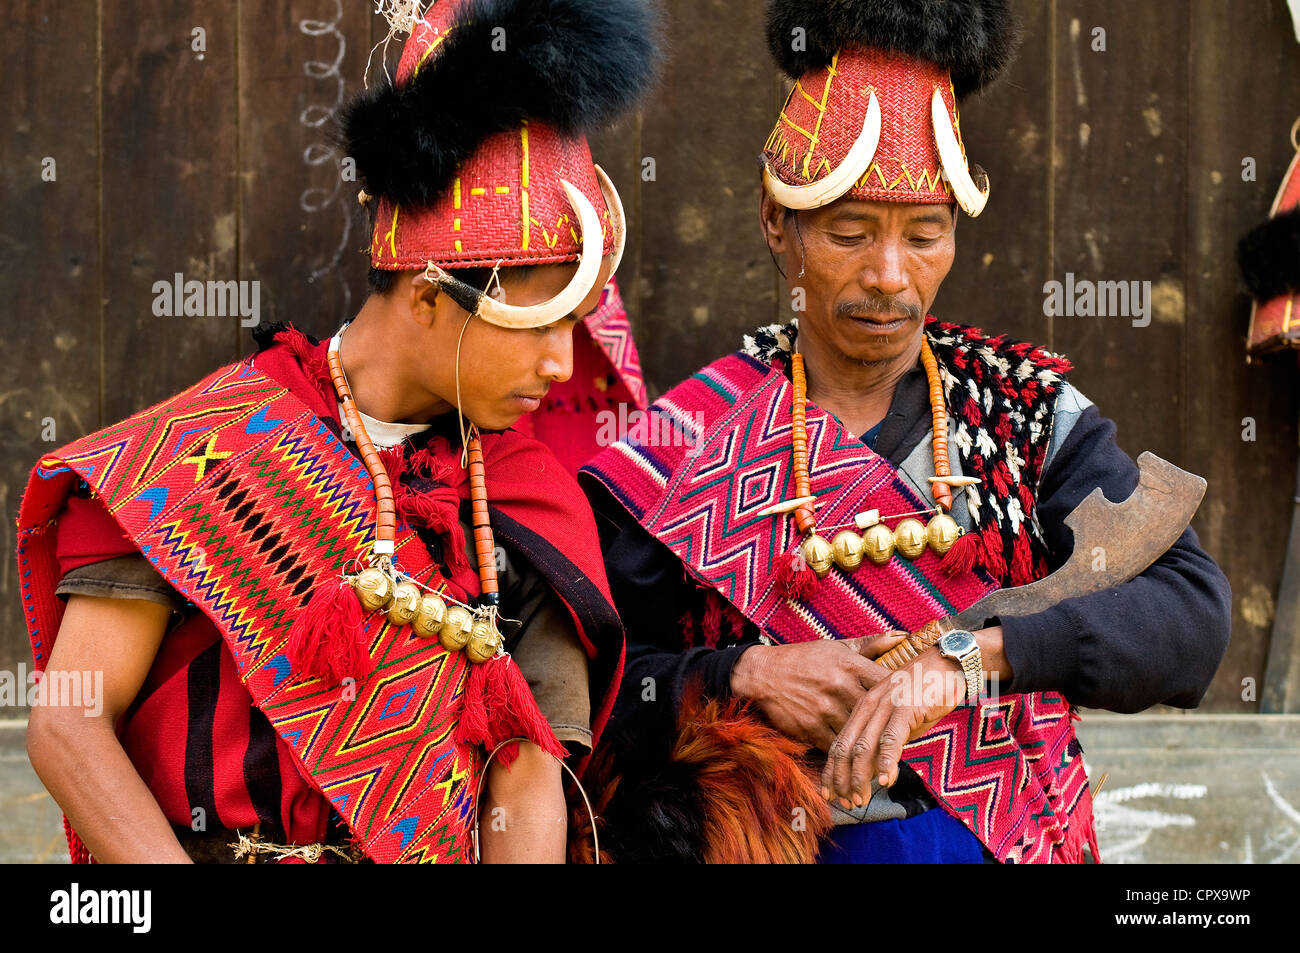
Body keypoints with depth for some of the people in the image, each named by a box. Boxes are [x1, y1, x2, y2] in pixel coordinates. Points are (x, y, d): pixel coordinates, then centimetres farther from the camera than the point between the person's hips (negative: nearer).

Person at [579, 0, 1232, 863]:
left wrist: (969, 656, -33)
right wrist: (746, 679, -25)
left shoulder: (1033, 416, -5)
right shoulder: (682, 453, -7)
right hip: (775, 844, -1)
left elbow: (1194, 609, -19)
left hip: (1001, 839, 1)